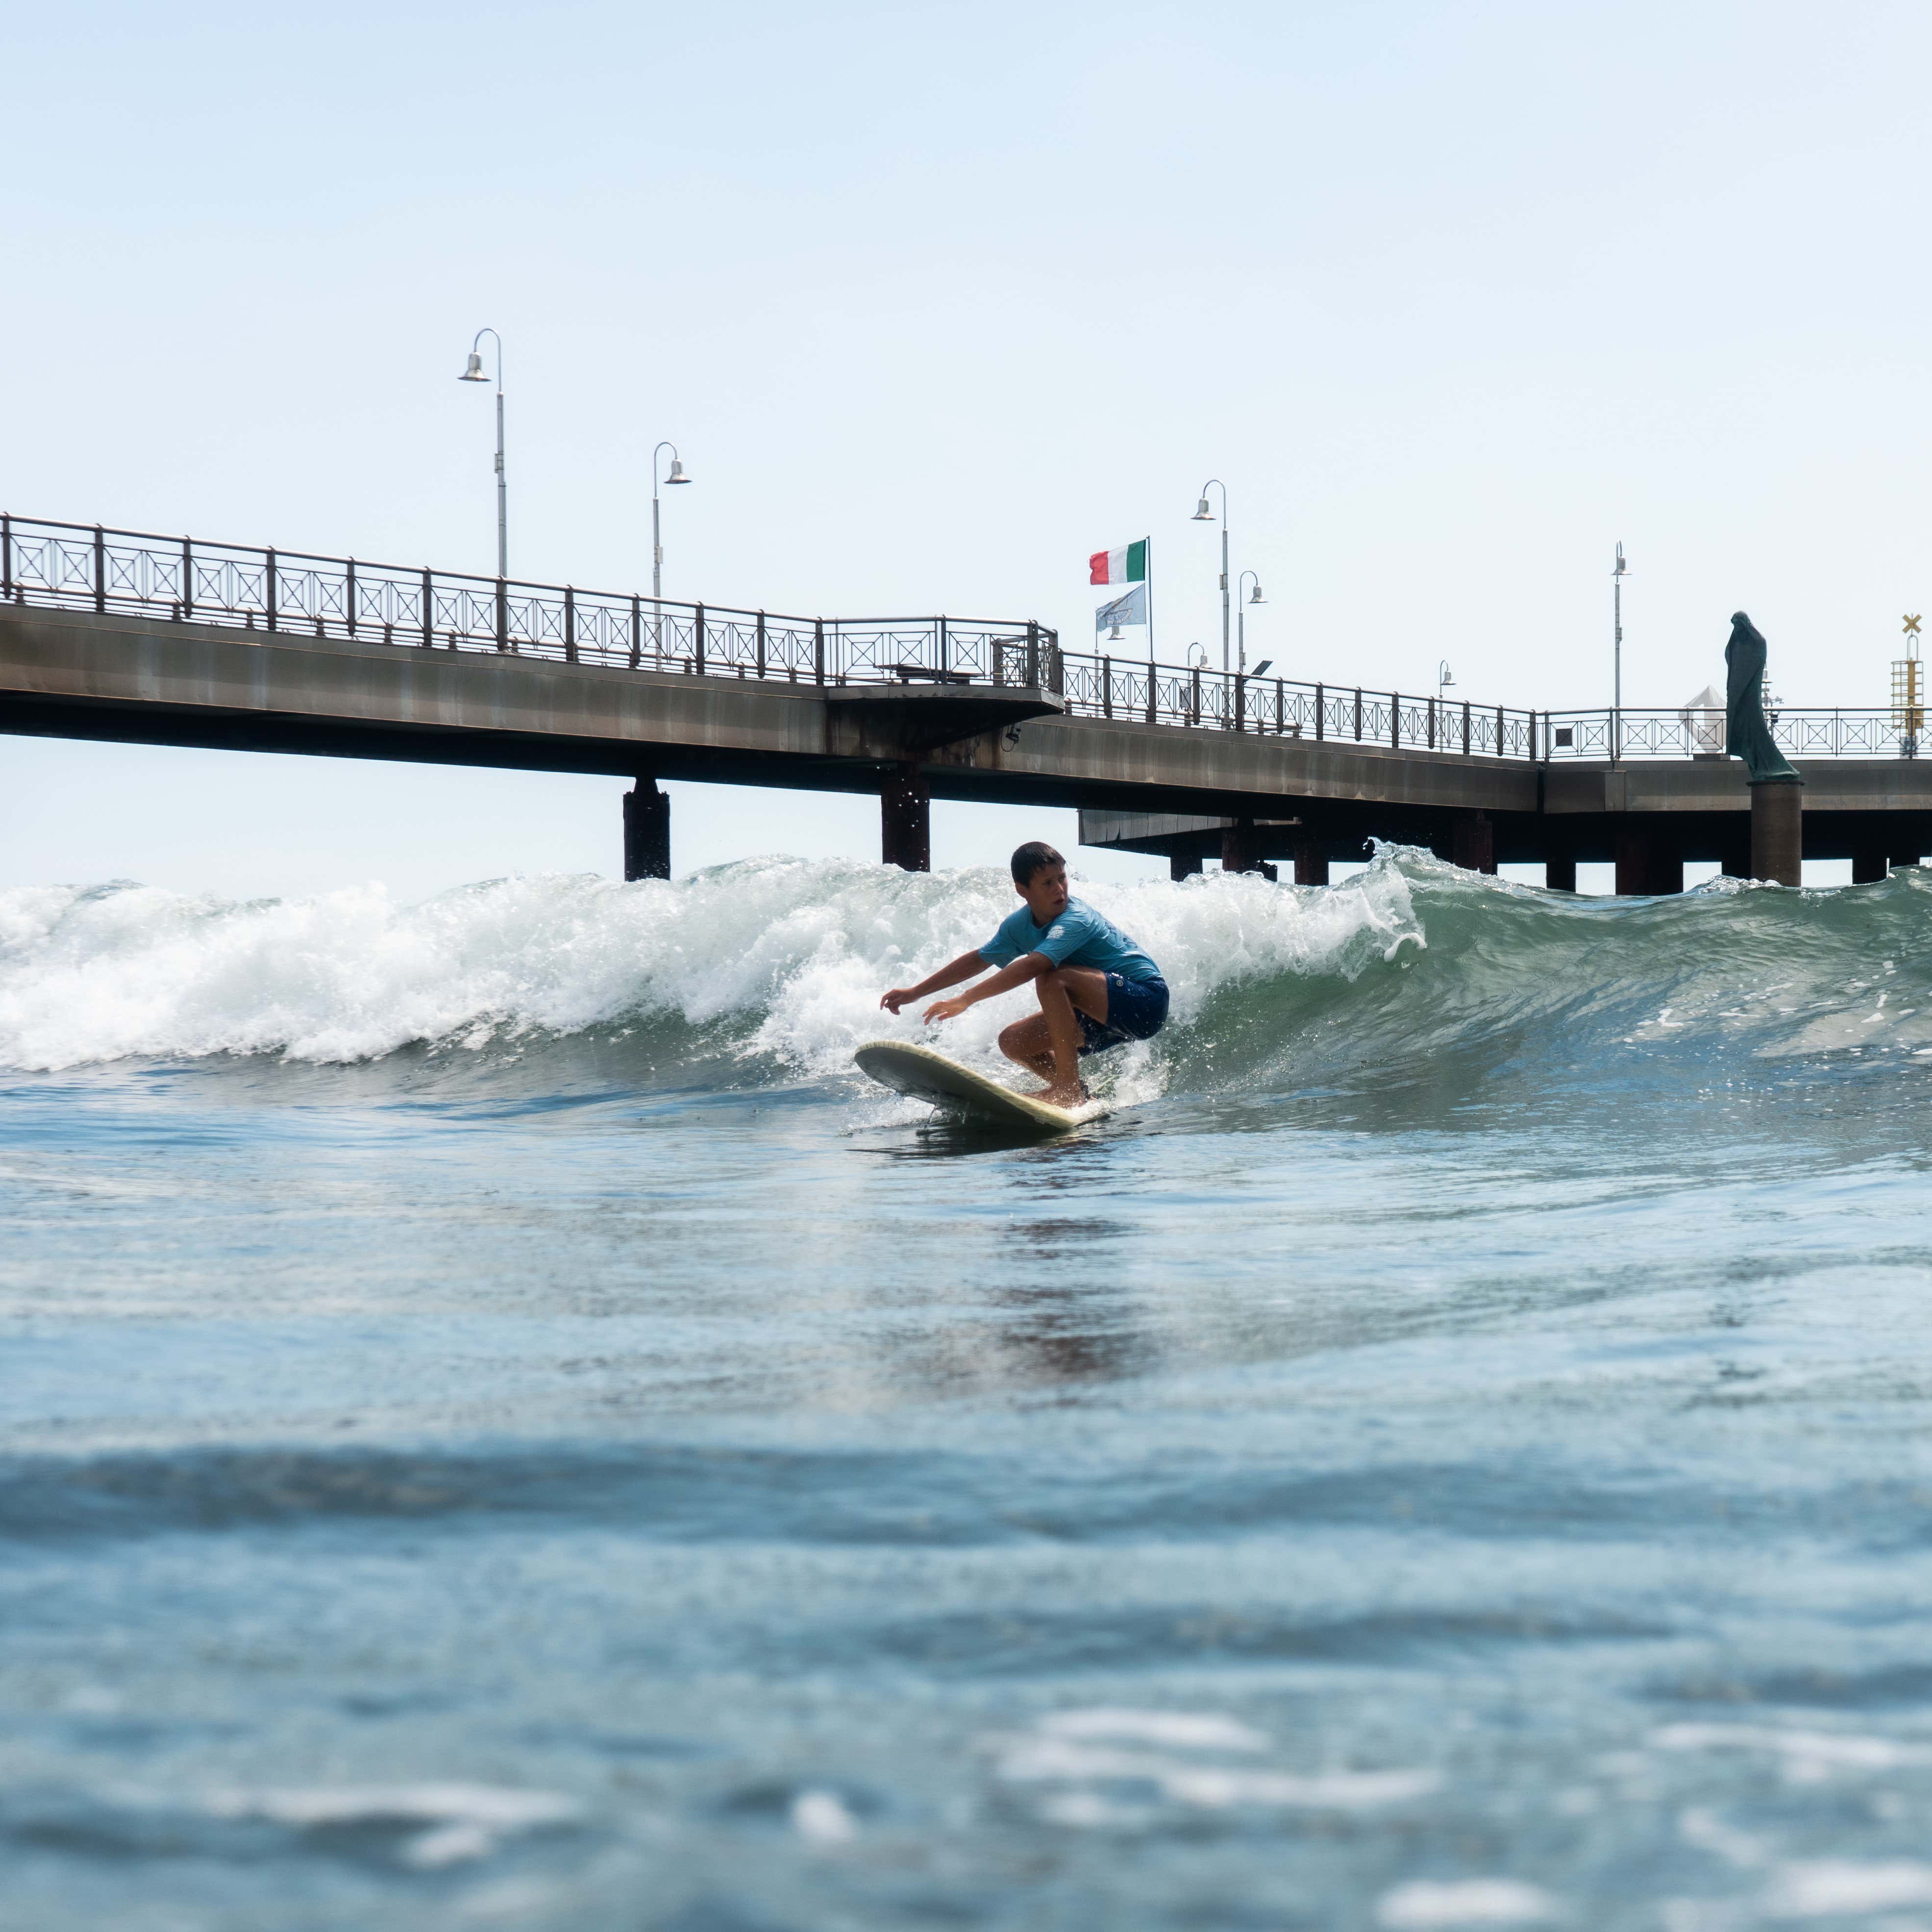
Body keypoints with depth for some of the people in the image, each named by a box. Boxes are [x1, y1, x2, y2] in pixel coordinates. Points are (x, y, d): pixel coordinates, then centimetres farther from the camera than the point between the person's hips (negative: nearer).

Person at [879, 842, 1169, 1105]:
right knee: (1012, 1042, 0)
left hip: (1145, 1001, -8)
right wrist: (915, 992, 16)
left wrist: (966, 1000, -38)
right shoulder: (1020, 925, 2)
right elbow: (978, 960, 17)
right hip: (1106, 1014, 8)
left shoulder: (1076, 920, -25)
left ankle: (1069, 1087, -28)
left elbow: (1031, 966, -39)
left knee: (1053, 979, -30)